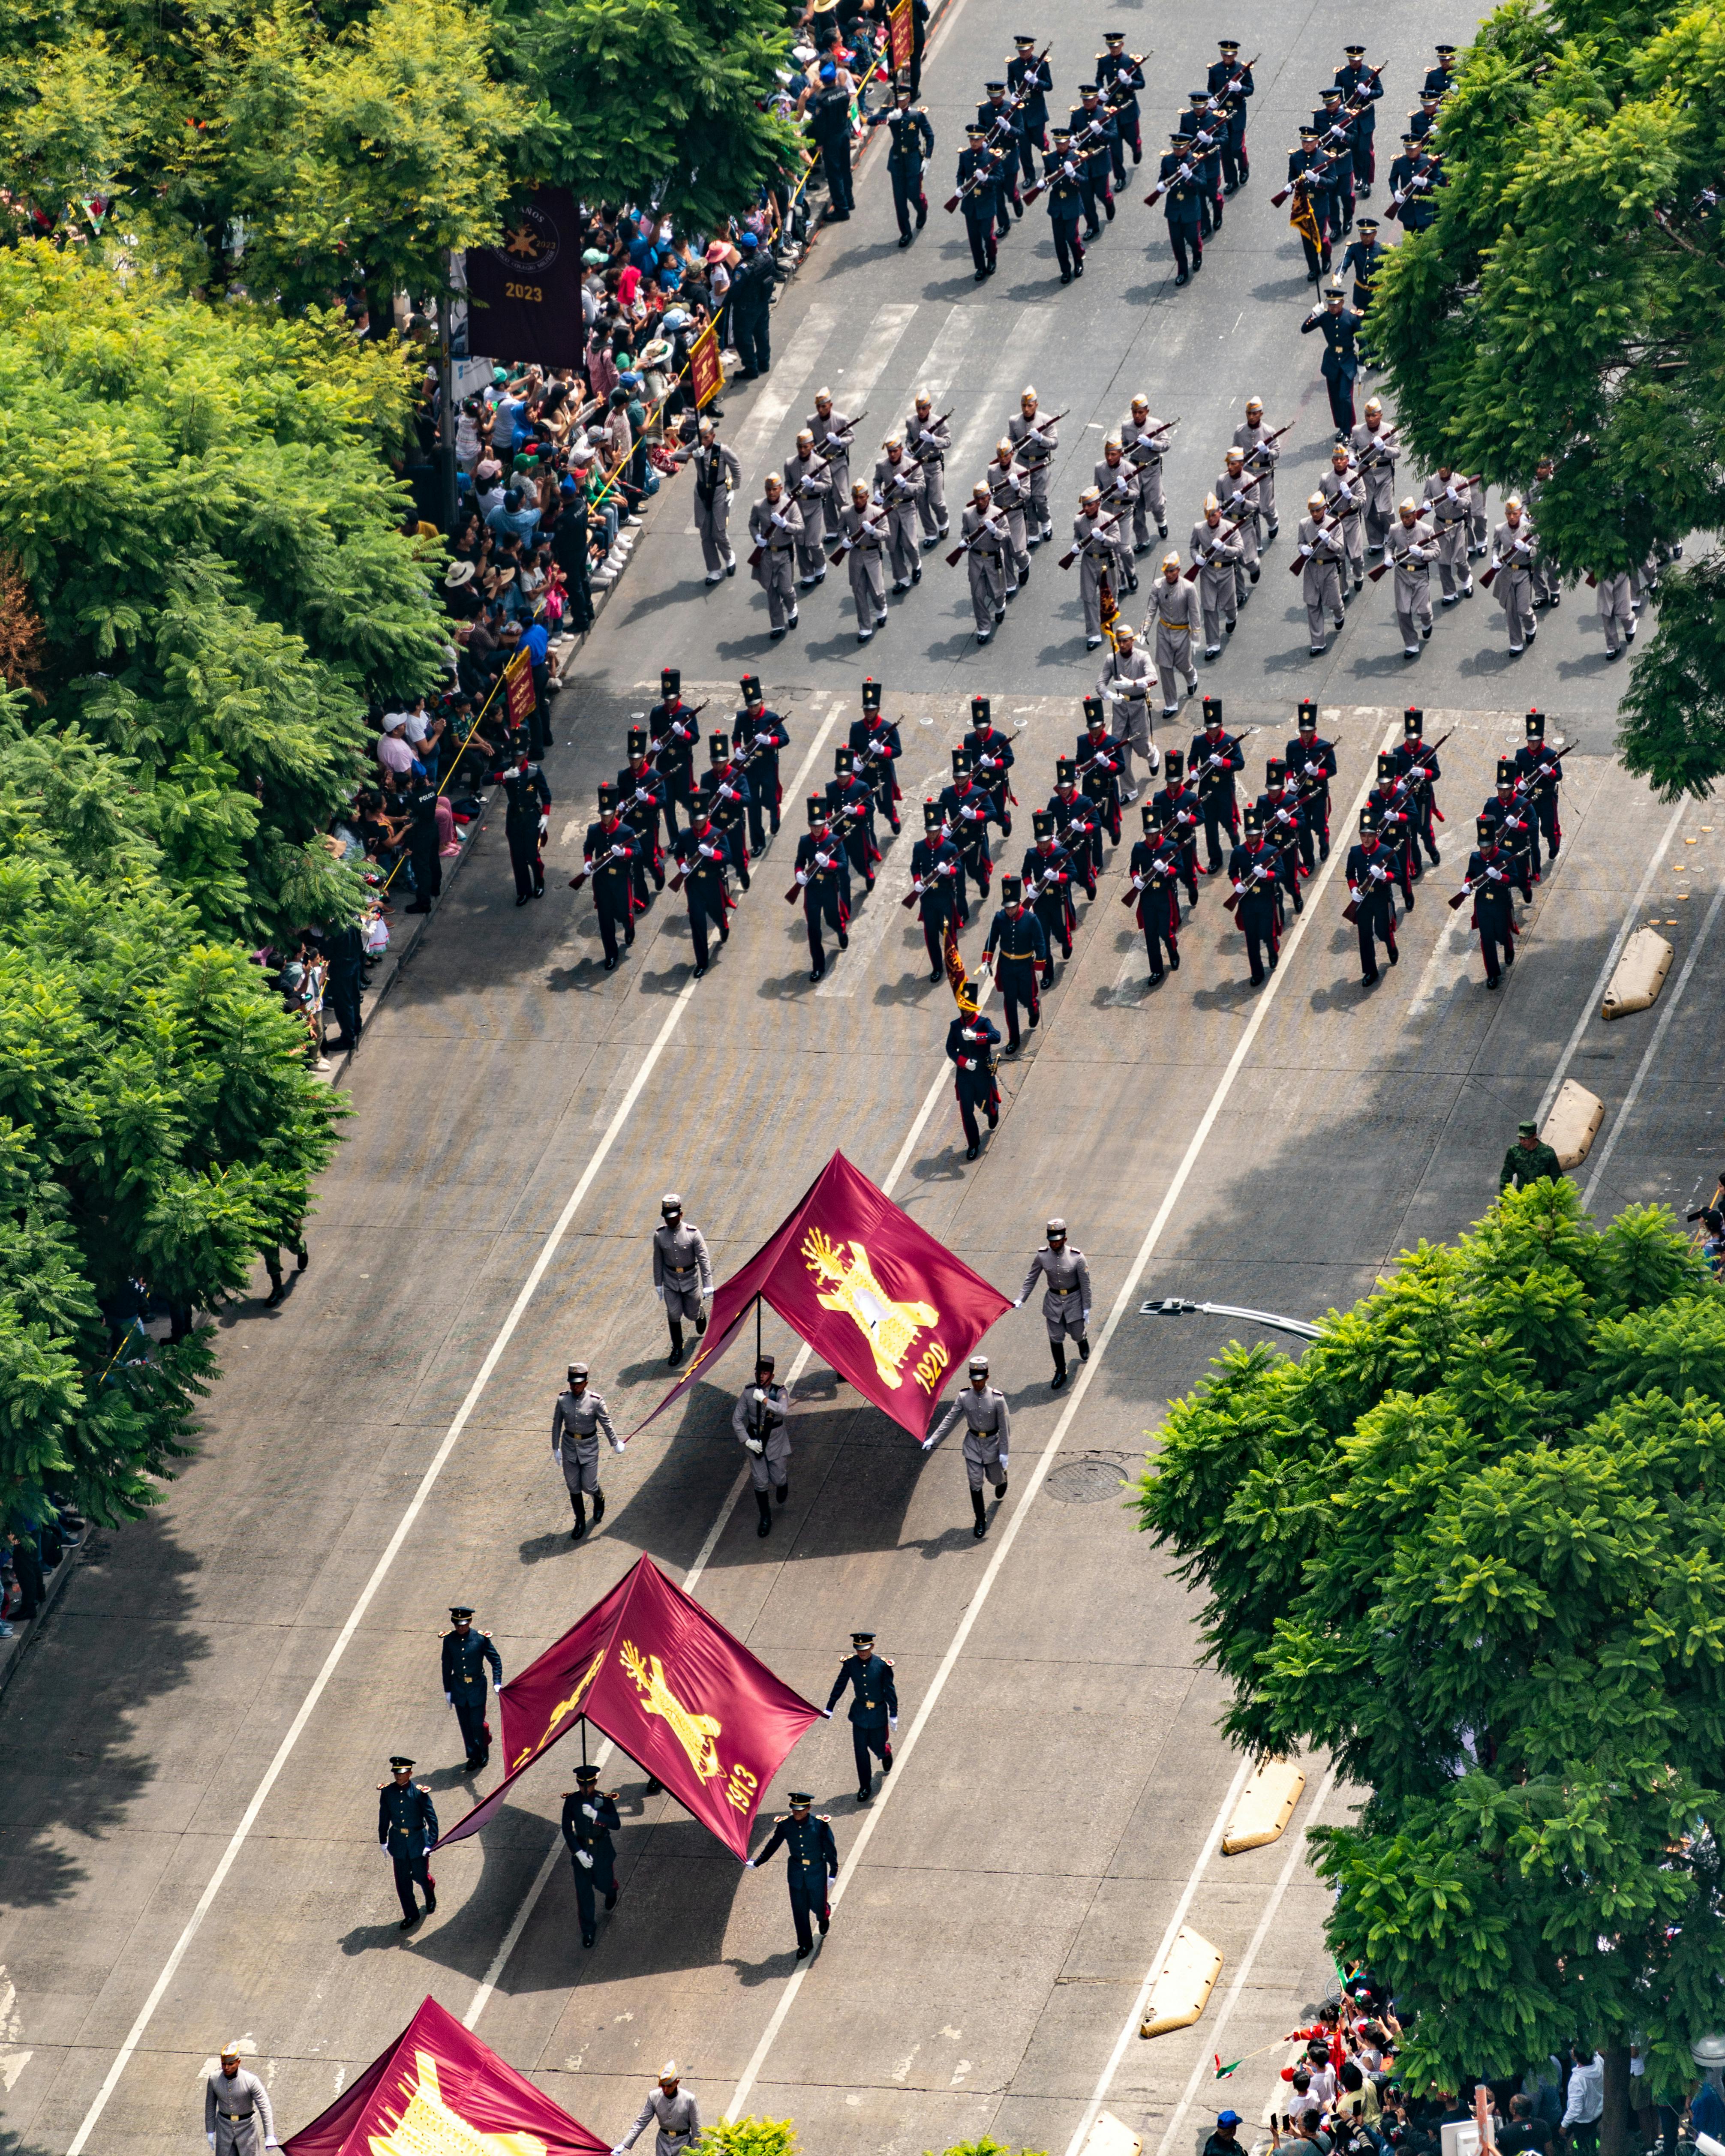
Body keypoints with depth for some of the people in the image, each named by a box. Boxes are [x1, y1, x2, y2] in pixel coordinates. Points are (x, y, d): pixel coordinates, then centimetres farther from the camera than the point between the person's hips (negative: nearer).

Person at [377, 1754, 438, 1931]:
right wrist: (383, 1841, 12)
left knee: (420, 1875, 8)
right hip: (398, 1841, 3)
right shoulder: (387, 1792, -6)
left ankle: (430, 1893, 44)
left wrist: (431, 1844, -17)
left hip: (418, 1840, -3)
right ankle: (411, 1915, 22)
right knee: (402, 1880, 7)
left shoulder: (420, 1792, -16)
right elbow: (384, 1817, 7)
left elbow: (432, 1819, -12)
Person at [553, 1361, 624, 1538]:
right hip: (569, 1446, 2)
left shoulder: (596, 1401, -20)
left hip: (589, 1446, -2)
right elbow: (557, 1425, -1)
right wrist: (556, 1449, 3)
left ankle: (599, 1497, 41)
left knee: (589, 1486, 4)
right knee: (573, 1486, 10)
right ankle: (580, 1523, 27)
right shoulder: (563, 1400, -12)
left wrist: (616, 1444, 4)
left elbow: (606, 1423, -8)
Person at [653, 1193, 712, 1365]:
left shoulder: (693, 1233, -19)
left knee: (691, 1313, 12)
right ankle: (677, 1349, 16)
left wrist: (708, 1284, -19)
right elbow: (658, 1260, 1)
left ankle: (701, 1312, 51)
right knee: (674, 1315, 0)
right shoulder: (659, 1235, -10)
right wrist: (658, 1284, 4)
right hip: (671, 1281, 1)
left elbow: (704, 1259, -16)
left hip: (691, 1279, -1)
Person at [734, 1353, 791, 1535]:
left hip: (776, 1442, -1)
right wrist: (747, 1441, -12)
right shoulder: (748, 1393, -8)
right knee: (760, 1482, 1)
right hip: (756, 1442, 1)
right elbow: (737, 1419, -4)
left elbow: (783, 1411, -33)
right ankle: (765, 1518, 17)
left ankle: (783, 1486, 48)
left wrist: (764, 1400, -38)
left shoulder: (779, 1392, -13)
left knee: (778, 1478, 8)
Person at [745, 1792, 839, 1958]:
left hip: (817, 1872, -2)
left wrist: (833, 1873, -6)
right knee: (799, 1909, 7)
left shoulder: (820, 1824, -19)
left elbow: (830, 1848, -9)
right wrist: (756, 1863, 10)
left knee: (817, 1905, 14)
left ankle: (824, 1915, 53)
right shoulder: (785, 1824, -13)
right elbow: (773, 1844, 3)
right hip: (796, 1872, 2)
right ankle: (805, 1944, 25)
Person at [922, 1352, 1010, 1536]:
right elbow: (950, 1418, -4)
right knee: (975, 1484, 2)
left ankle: (1002, 1478, 57)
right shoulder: (964, 1397, -12)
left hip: (992, 1444, -2)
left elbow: (1005, 1426, -13)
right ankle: (980, 1521, 16)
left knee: (995, 1478, 18)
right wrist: (934, 1439, -8)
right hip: (973, 1444, 2)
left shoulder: (997, 1399, -20)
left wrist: (1004, 1452, -12)